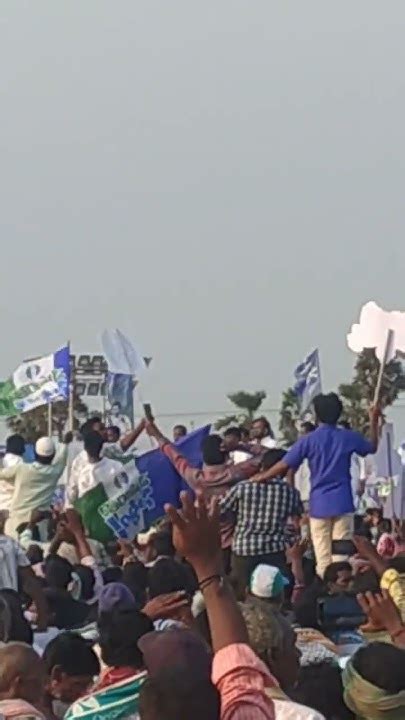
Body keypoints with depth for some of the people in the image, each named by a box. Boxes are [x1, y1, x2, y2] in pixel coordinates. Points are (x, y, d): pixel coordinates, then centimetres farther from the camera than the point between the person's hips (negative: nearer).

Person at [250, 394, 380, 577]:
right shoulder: (348, 437, 2)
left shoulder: (309, 440, -5)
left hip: (319, 505, -1)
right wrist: (374, 421, 31)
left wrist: (262, 477, 11)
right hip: (343, 503, 1)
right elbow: (372, 447, 20)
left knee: (323, 559, 2)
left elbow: (284, 465, -4)